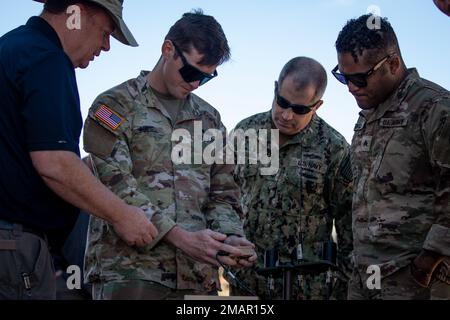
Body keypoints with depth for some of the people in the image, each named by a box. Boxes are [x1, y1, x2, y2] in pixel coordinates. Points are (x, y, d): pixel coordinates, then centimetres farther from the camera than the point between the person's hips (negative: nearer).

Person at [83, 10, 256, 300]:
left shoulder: (209, 119, 18)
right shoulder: (116, 104, 1)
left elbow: (222, 192, 18)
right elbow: (114, 185, -10)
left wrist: (230, 237, -4)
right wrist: (179, 236, -18)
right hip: (128, 269, -4)